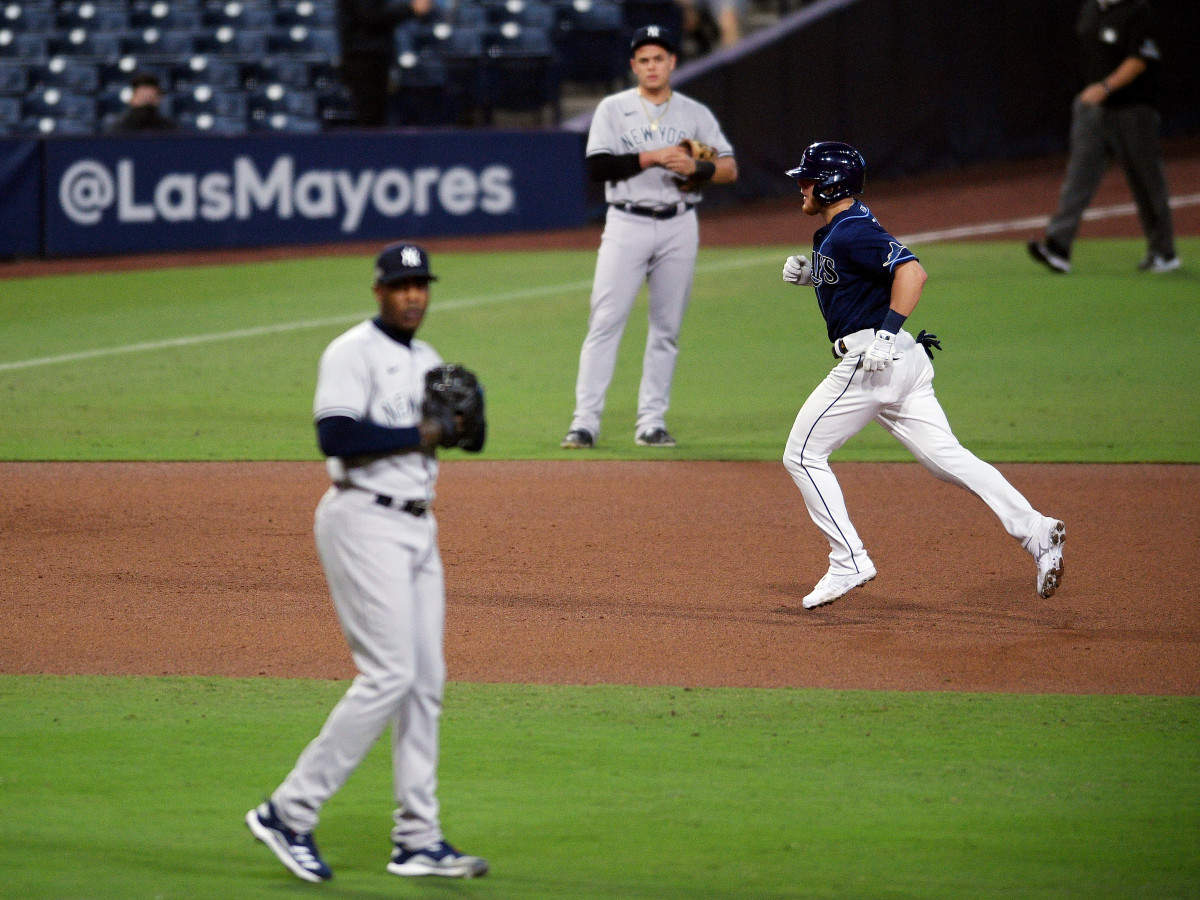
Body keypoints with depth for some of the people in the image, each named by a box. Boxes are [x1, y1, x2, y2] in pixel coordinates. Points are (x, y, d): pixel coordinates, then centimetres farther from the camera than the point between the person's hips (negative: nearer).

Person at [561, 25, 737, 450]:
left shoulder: (695, 114, 9)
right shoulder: (613, 109, 3)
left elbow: (729, 168, 5)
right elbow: (598, 166, -10)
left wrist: (695, 168, -14)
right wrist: (652, 157, -17)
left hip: (679, 227, 3)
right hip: (627, 224, -3)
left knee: (666, 328, 4)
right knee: (605, 322, -10)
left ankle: (652, 422, 9)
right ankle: (585, 422, -11)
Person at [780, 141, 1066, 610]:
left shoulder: (851, 233, -14)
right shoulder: (836, 231, 18)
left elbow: (911, 271, -25)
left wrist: (888, 330, -30)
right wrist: (811, 274, 17)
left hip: (872, 361, -10)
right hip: (902, 362, 10)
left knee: (803, 455, 0)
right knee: (946, 457, 3)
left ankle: (849, 562, -2)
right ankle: (1036, 532, -10)